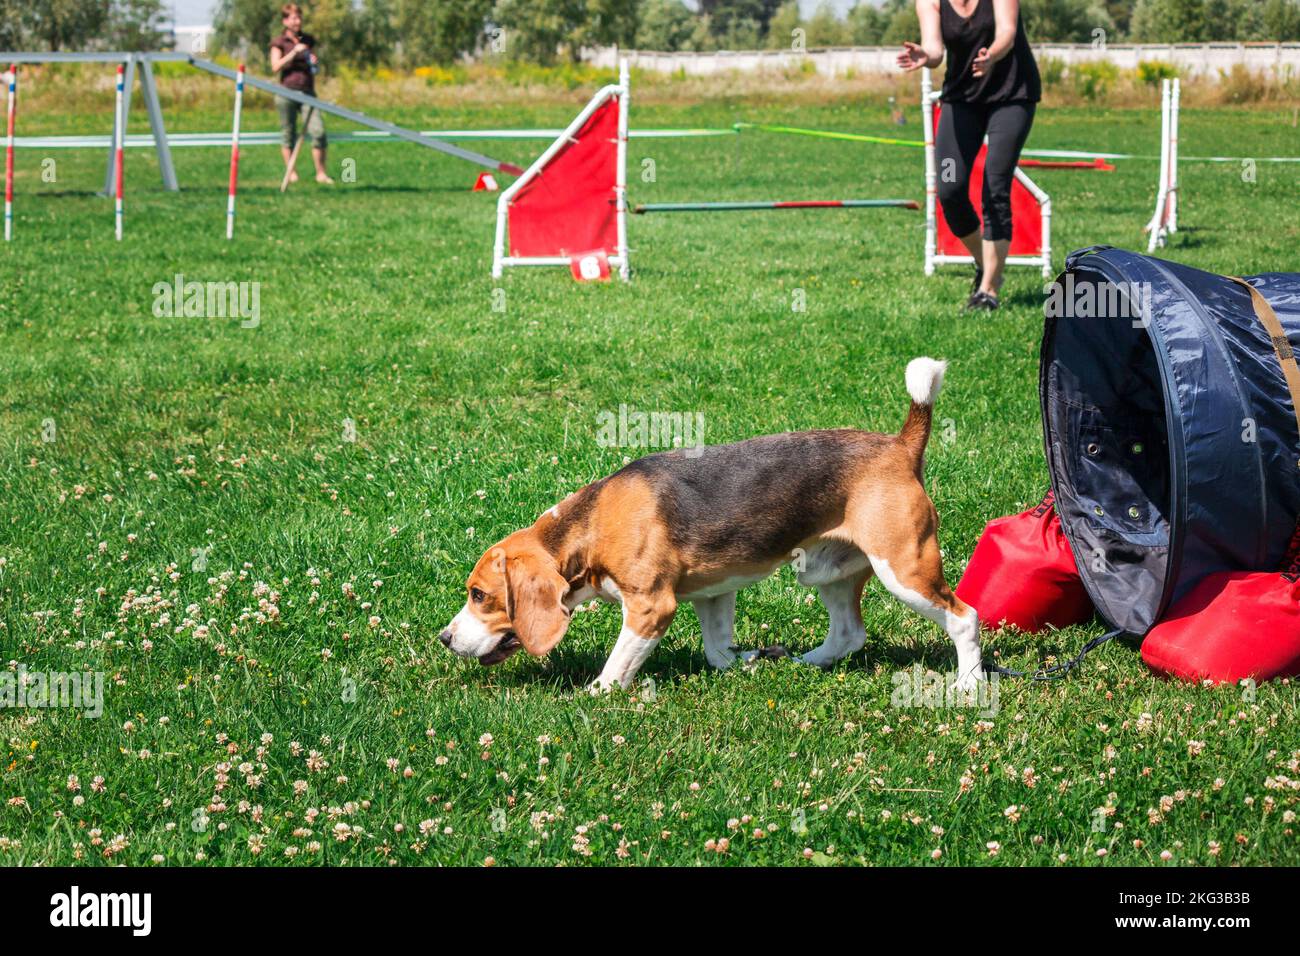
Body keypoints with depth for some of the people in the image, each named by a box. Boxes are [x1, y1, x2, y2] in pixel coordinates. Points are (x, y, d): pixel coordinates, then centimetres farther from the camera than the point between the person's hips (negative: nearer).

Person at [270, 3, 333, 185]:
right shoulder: (279, 42, 1)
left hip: (307, 92, 3)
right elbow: (275, 67, -11)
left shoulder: (308, 40, 14)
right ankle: (291, 173, 14)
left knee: (318, 131, -9)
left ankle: (321, 173, -3)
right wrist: (294, 52, -16)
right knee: (288, 133, 3)